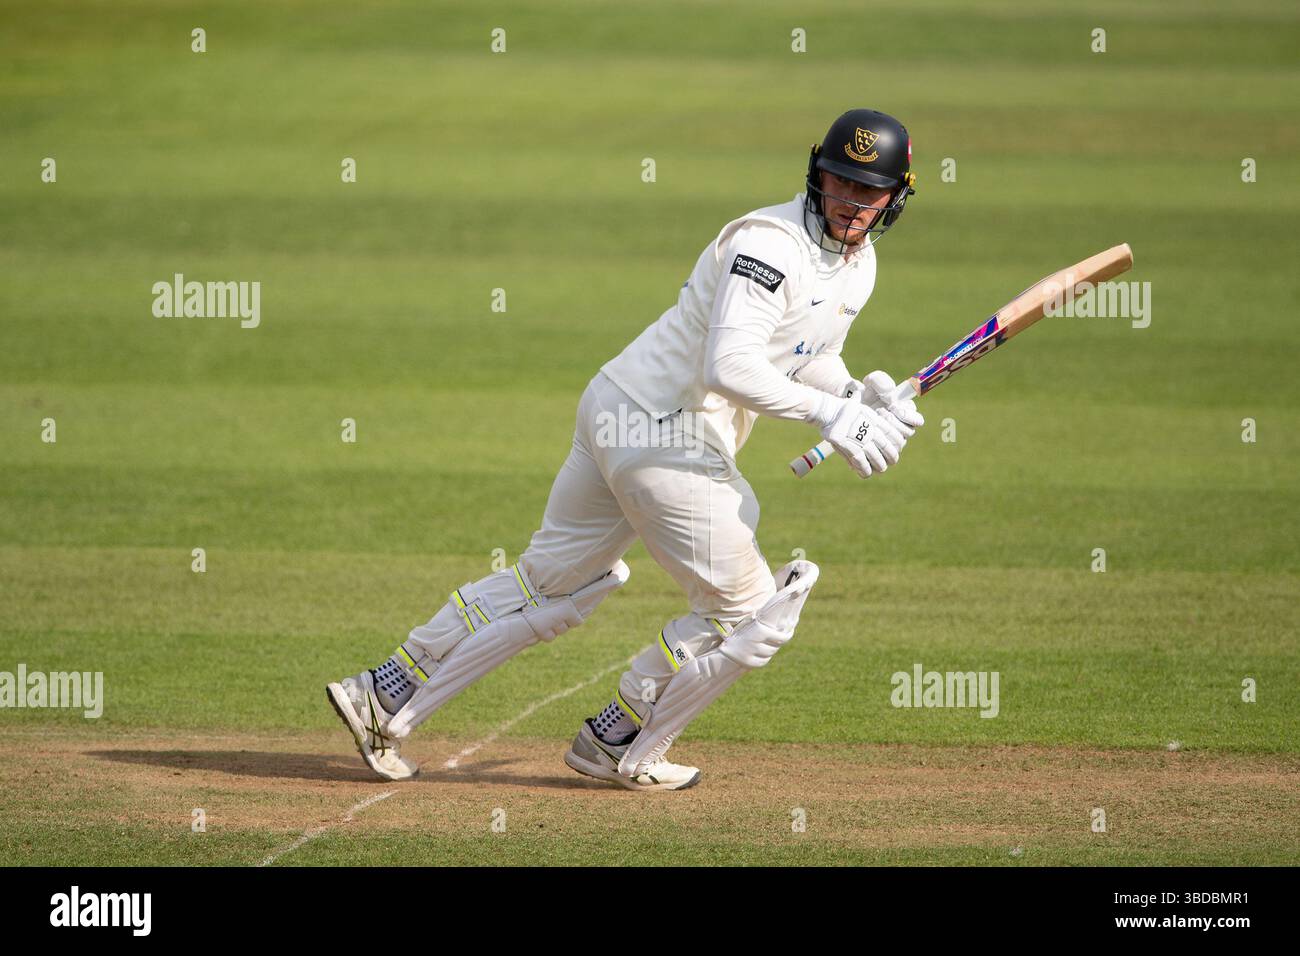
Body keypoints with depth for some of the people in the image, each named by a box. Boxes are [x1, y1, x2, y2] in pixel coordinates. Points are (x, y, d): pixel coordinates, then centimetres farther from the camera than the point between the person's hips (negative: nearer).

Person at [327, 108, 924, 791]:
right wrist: (827, 412, -28)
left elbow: (810, 357, 24)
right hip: (664, 438, -10)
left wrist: (860, 397, 4)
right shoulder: (771, 243, -20)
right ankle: (620, 751, 15)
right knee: (750, 613, 1)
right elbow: (730, 367, -30)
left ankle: (386, 697, 20)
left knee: (549, 585, 17)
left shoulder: (858, 260, 12)